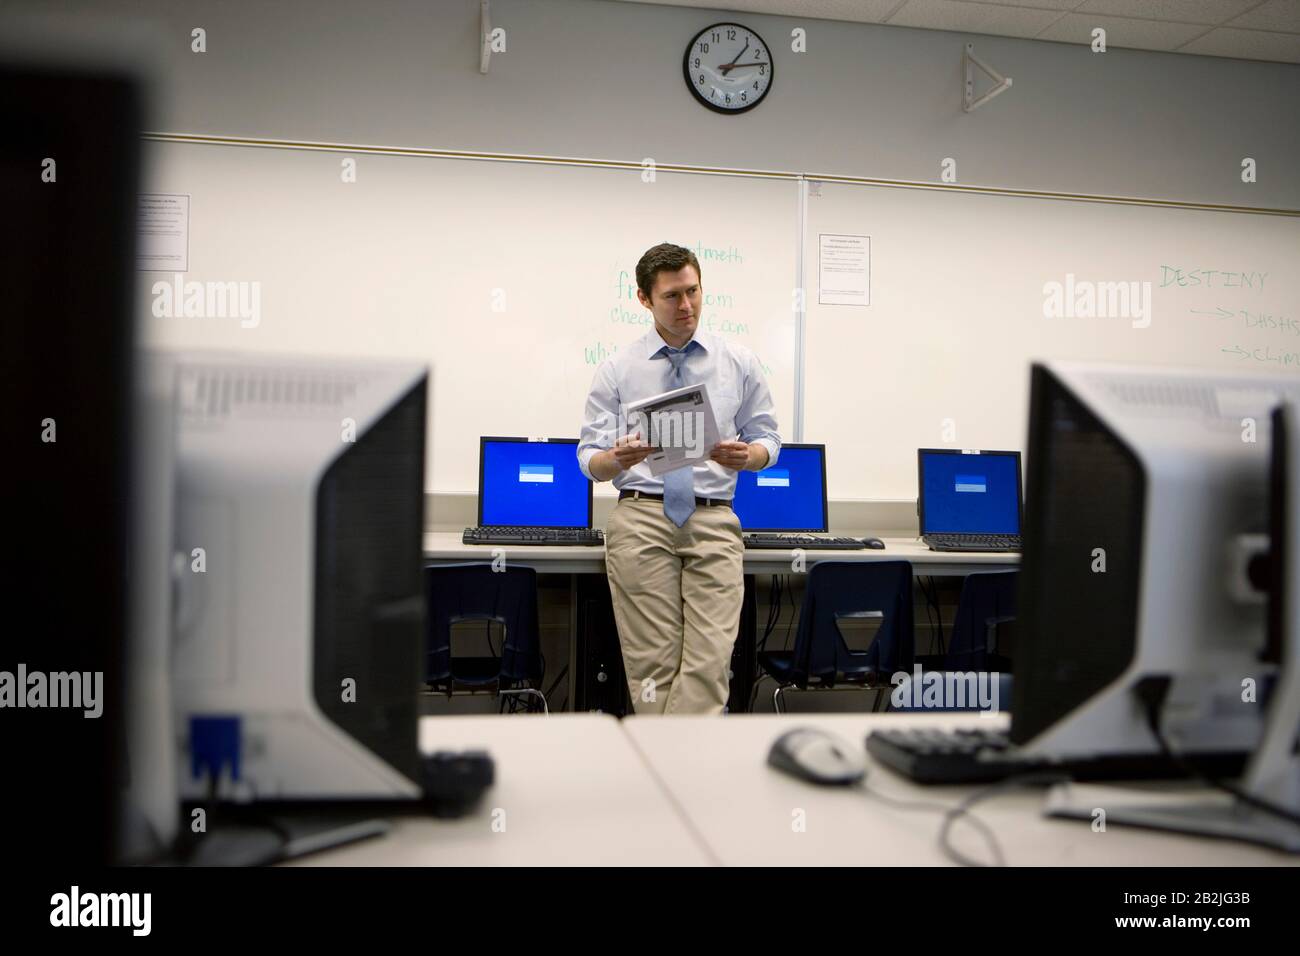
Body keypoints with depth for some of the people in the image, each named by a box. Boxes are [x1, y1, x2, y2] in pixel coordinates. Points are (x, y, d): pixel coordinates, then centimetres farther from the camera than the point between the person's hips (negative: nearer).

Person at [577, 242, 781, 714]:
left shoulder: (739, 361, 9)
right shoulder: (617, 369, 6)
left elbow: (767, 441, 12)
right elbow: (590, 461, 4)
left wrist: (746, 456, -12)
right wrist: (618, 459, -20)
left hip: (713, 521, 1)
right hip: (641, 518, -1)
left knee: (710, 660, -9)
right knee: (652, 662, -1)